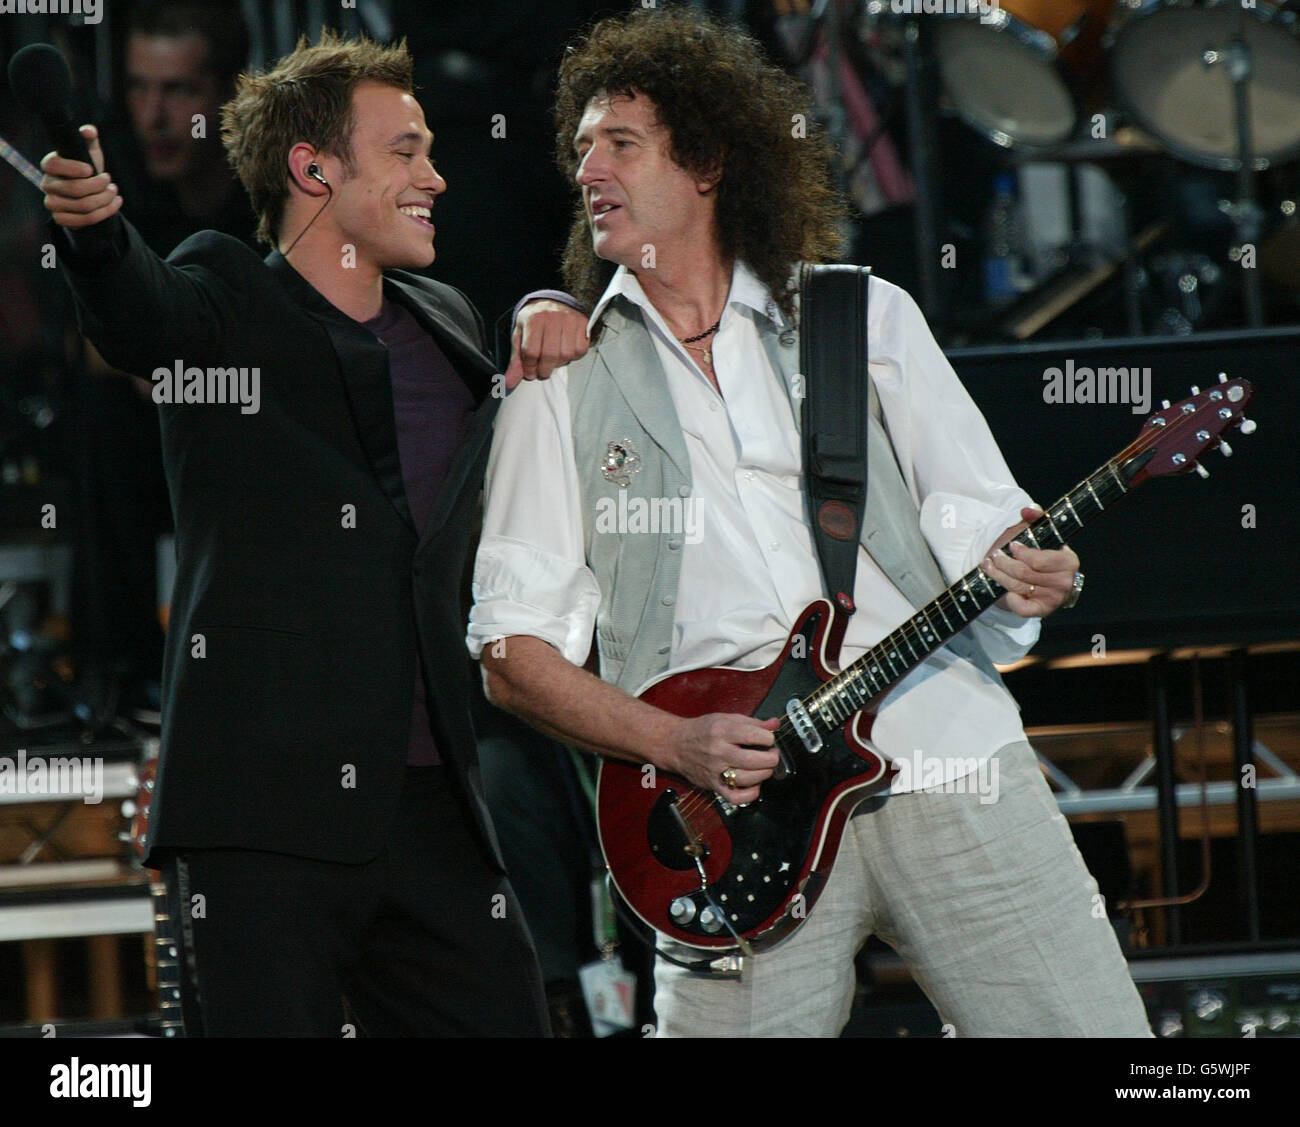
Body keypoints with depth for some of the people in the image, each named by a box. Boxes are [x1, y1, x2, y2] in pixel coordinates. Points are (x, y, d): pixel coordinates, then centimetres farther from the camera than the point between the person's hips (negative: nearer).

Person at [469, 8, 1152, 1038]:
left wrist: (1021, 573, -11)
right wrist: (678, 745, -9)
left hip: (949, 761, 1)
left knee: (1090, 1024, -8)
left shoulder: (869, 320, 14)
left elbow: (981, 522, 14)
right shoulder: (563, 384, 11)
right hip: (747, 812, -1)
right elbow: (511, 650, 7)